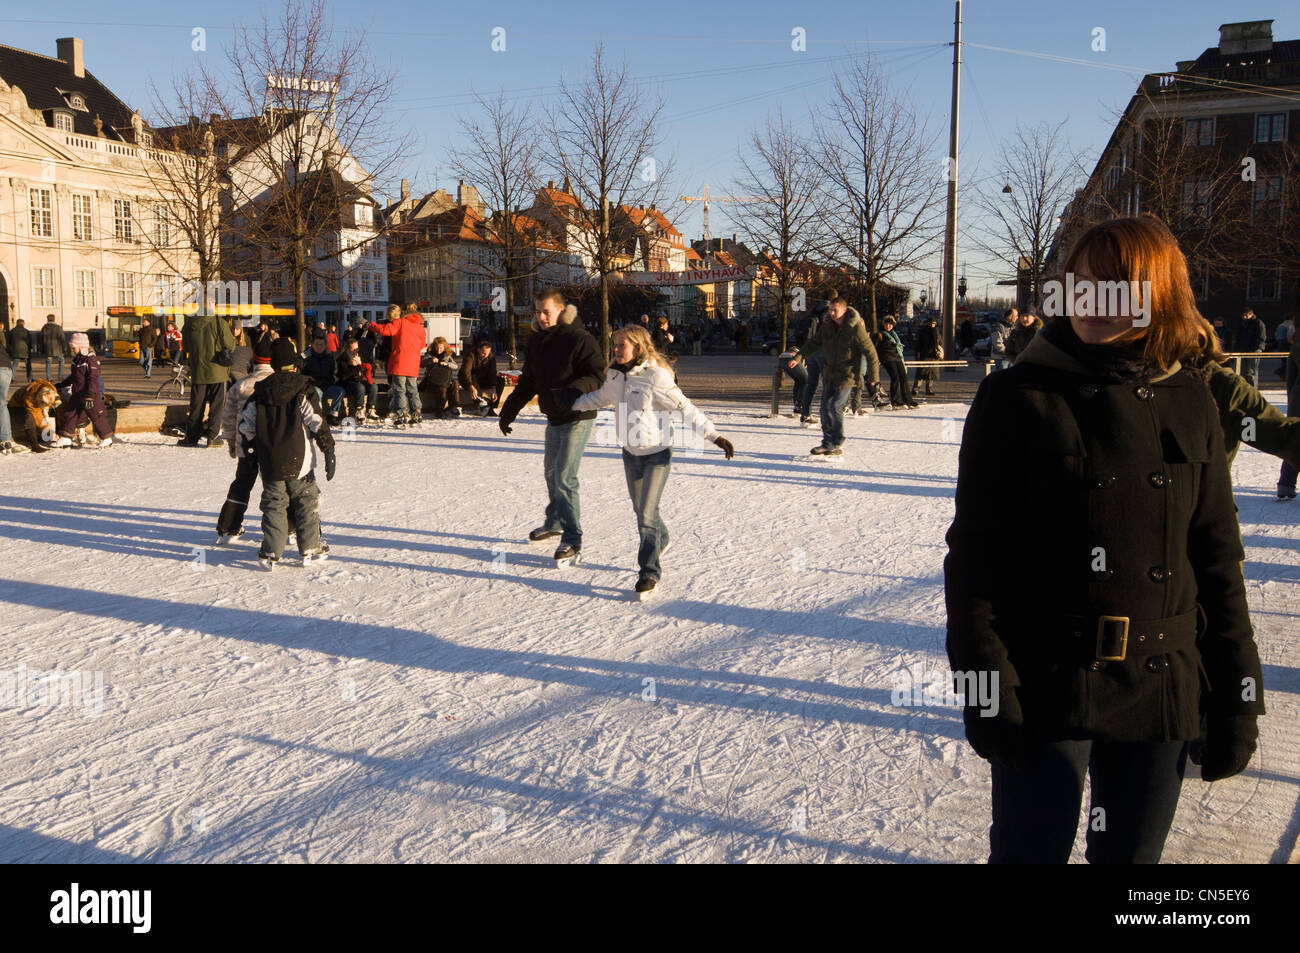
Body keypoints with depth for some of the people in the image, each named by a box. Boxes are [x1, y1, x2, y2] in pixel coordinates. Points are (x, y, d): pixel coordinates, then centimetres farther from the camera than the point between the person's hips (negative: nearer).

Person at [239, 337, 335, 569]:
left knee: (273, 504, 10)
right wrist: (329, 450, -7)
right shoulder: (303, 389, -7)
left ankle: (270, 553, 6)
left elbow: (246, 424, 8)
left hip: (269, 463, 3)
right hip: (298, 462, -3)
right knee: (307, 501, 9)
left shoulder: (260, 390, 5)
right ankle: (310, 549, 12)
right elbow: (317, 422, -12)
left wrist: (257, 448, 21)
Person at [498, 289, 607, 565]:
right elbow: (528, 380, 16)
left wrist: (574, 390, -40)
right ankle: (555, 523, 39)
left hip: (577, 417, -8)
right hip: (554, 416, 8)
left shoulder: (579, 339, -18)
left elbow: (597, 375, -22)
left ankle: (572, 538, -4)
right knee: (551, 470, 20)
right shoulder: (536, 340, 6)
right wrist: (509, 410, 15)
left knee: (564, 477, -12)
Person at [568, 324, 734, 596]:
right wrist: (571, 401, 23)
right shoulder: (615, 377, 0)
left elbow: (684, 409, -18)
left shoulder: (656, 377, -20)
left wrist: (714, 436, -21)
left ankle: (649, 570, 3)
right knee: (640, 509, 19)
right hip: (630, 453, 7)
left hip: (657, 453, -7)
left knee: (647, 513, -10)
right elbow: (599, 398, 22)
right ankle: (660, 539, 48)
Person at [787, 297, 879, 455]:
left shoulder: (856, 328, -15)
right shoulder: (826, 325, 3)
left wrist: (873, 378, -7)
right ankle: (827, 443, 19)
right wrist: (797, 357, 1)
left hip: (847, 374, -6)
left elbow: (870, 352, -9)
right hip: (830, 373, 7)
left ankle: (837, 445, -3)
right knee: (825, 407, 7)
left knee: (835, 406, -14)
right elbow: (813, 343, 13)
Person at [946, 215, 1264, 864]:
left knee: (1133, 853, 17)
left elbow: (1217, 556, 8)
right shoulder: (1018, 398, -6)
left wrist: (1237, 696, 6)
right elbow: (975, 553, -7)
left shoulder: (1189, 404, 5)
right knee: (1031, 851, 7)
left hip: (1164, 690, 4)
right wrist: (989, 685, -13)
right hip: (1048, 688, -3)